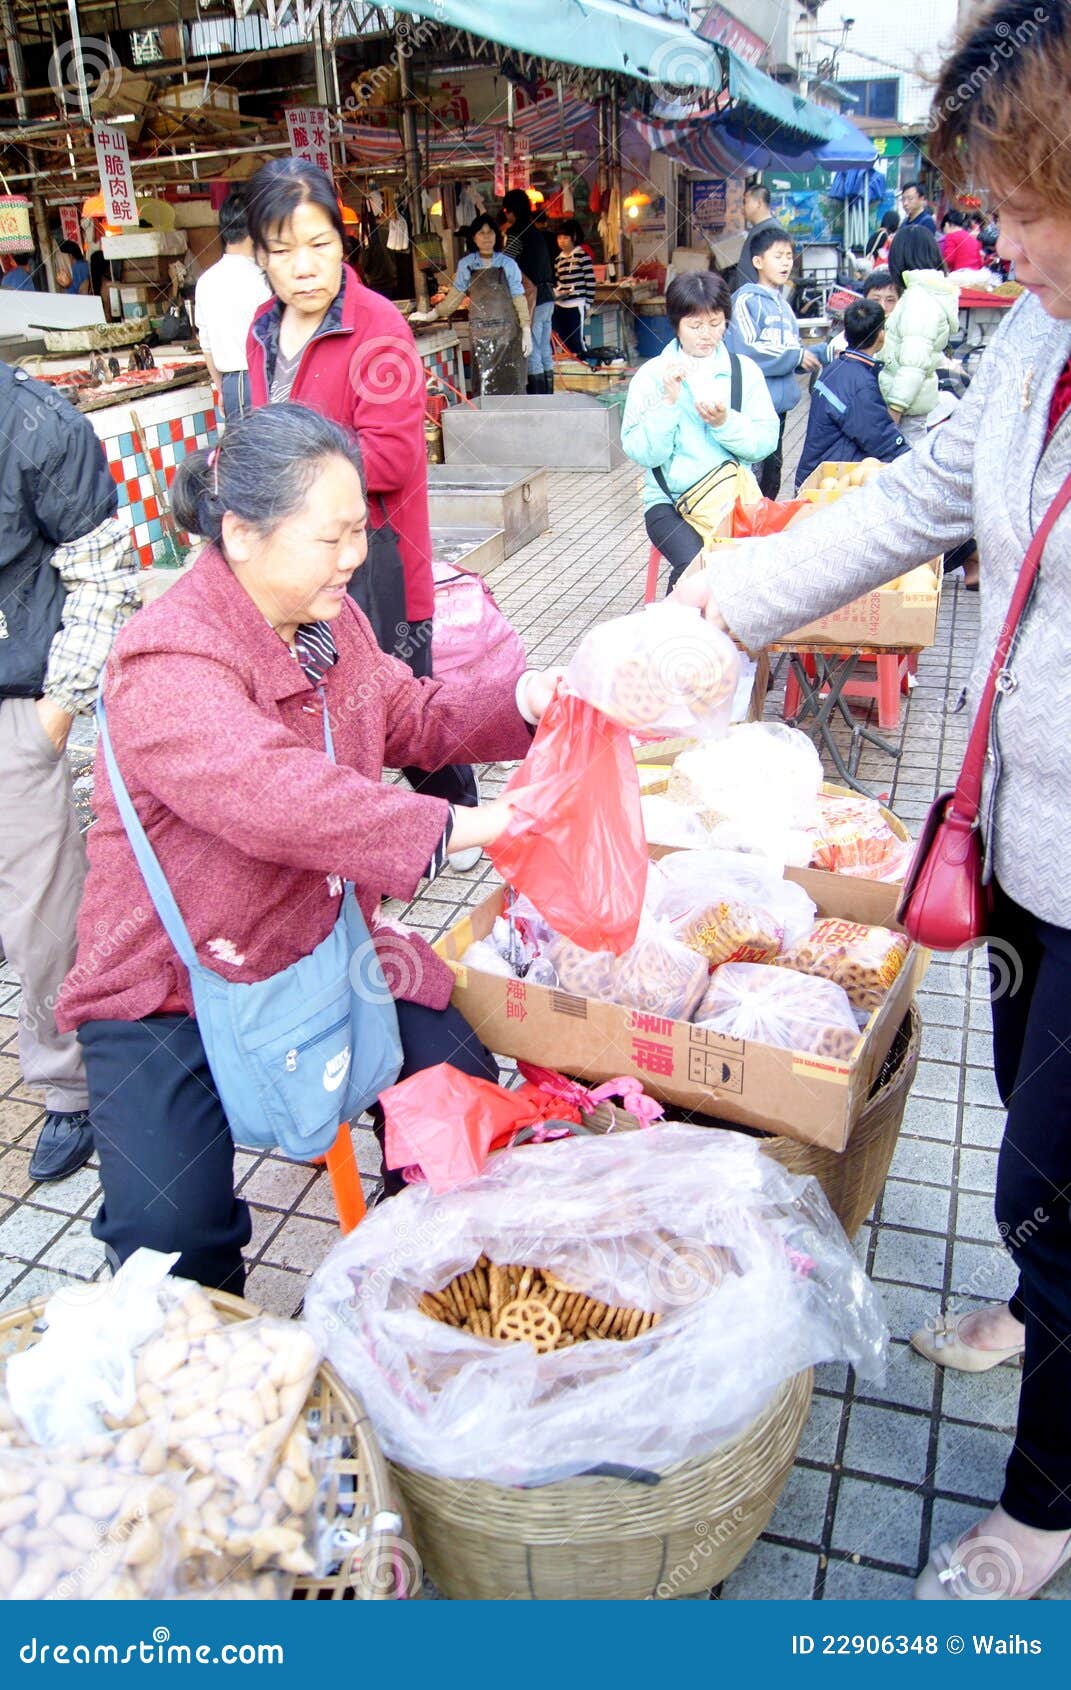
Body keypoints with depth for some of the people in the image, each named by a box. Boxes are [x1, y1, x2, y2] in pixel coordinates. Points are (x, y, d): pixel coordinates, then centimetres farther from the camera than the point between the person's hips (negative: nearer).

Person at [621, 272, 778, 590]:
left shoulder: (745, 371, 9)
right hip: (670, 501, -2)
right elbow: (643, 453, -6)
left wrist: (724, 422, -15)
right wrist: (668, 402, -15)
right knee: (695, 564, -30)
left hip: (731, 496, 2)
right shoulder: (651, 375, 3)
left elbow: (764, 443, 0)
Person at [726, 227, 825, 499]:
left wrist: (826, 351, 6)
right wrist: (796, 357, -15)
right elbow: (745, 352, -22)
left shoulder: (782, 302, 16)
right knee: (752, 479, -8)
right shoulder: (747, 300, -9)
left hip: (779, 402, 9)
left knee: (772, 478, 17)